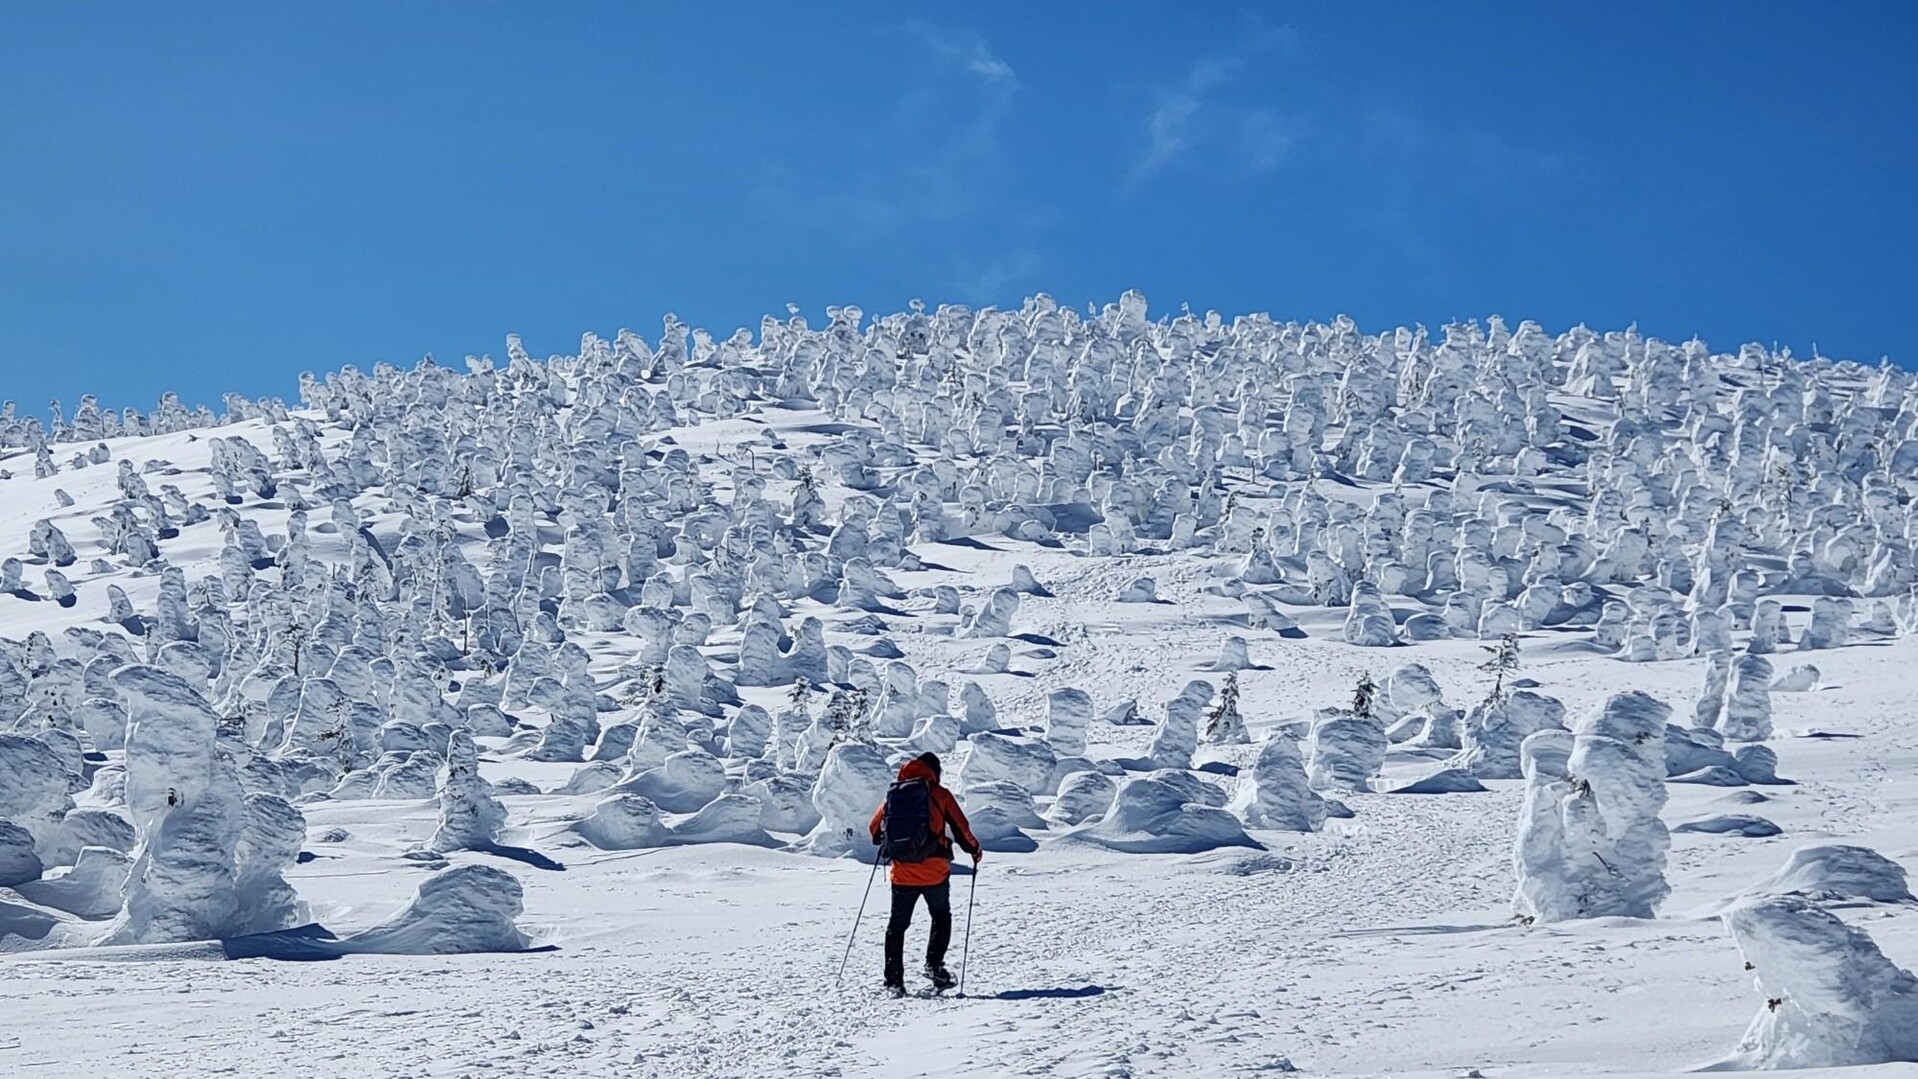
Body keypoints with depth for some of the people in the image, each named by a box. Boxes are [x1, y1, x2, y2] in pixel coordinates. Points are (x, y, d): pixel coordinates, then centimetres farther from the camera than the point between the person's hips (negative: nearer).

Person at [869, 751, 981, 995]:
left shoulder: (893, 795, 6)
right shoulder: (940, 795, -2)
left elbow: (875, 828, 15)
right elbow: (960, 828, -1)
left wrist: (886, 843, 36)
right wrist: (974, 850, 15)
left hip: (902, 872, 2)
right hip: (935, 872, -2)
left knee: (897, 924, 11)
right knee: (941, 918, 16)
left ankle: (893, 980, 7)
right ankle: (934, 964, -2)